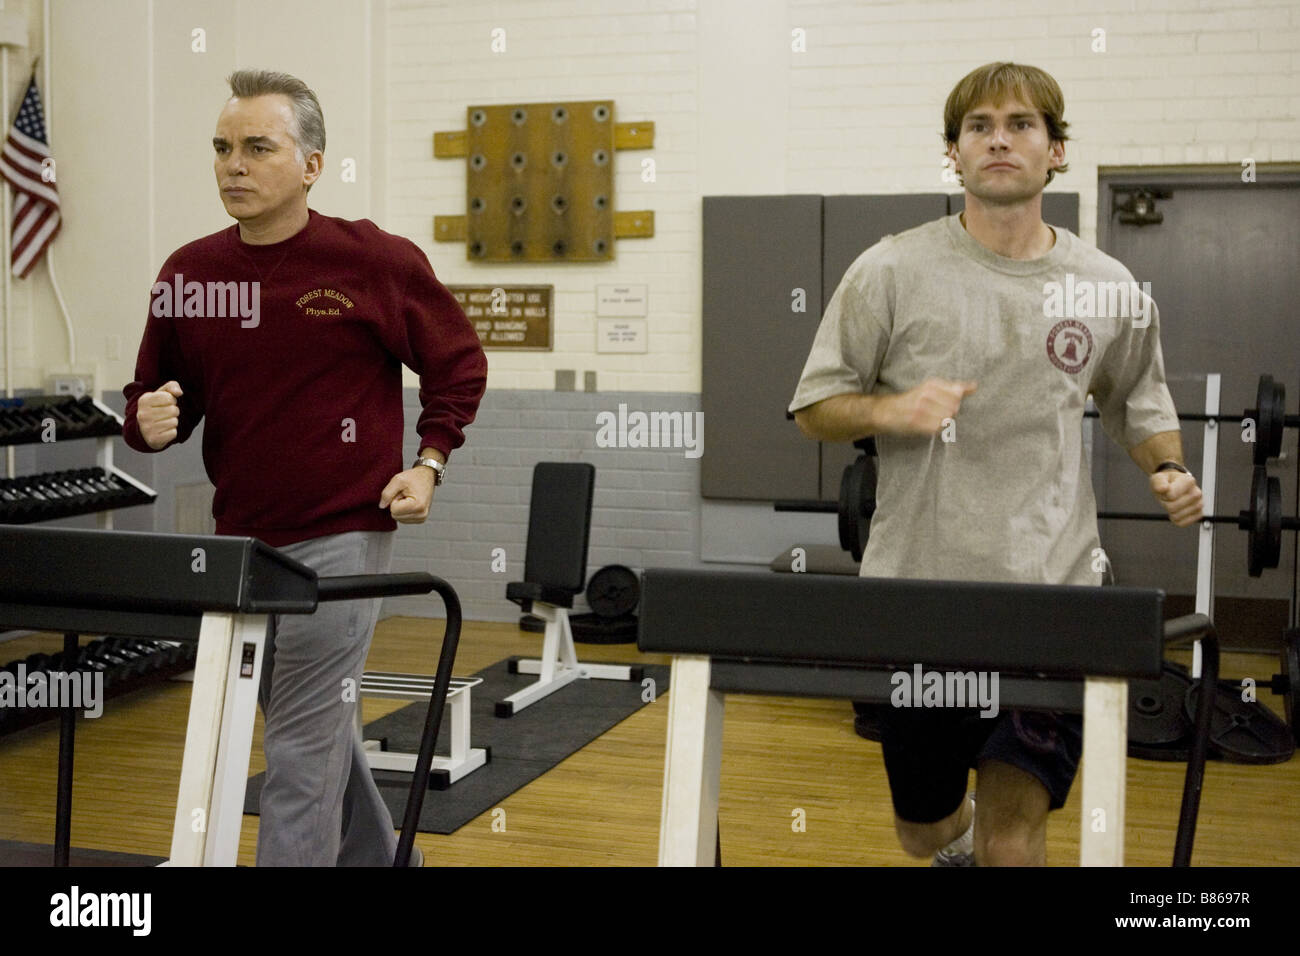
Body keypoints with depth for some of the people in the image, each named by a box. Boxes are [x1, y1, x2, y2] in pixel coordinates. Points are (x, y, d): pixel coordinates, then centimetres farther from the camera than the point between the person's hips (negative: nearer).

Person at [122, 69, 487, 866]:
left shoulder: (376, 261, -10)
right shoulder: (188, 274, 1)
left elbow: (459, 363, 2)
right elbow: (158, 394, 12)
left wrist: (429, 464, -6)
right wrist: (149, 421, -11)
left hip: (340, 538, -6)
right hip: (239, 540, 6)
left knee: (301, 754, -3)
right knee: (320, 728, 22)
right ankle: (378, 856, 44)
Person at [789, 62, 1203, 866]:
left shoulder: (1108, 289, 5)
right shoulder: (893, 271, -2)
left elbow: (1139, 401, 21)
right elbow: (814, 408, 1)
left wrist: (1169, 471, 3)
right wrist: (890, 410, -18)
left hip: (1051, 594, 0)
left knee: (1011, 837, -9)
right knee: (922, 828, 18)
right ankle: (961, 836, 52)